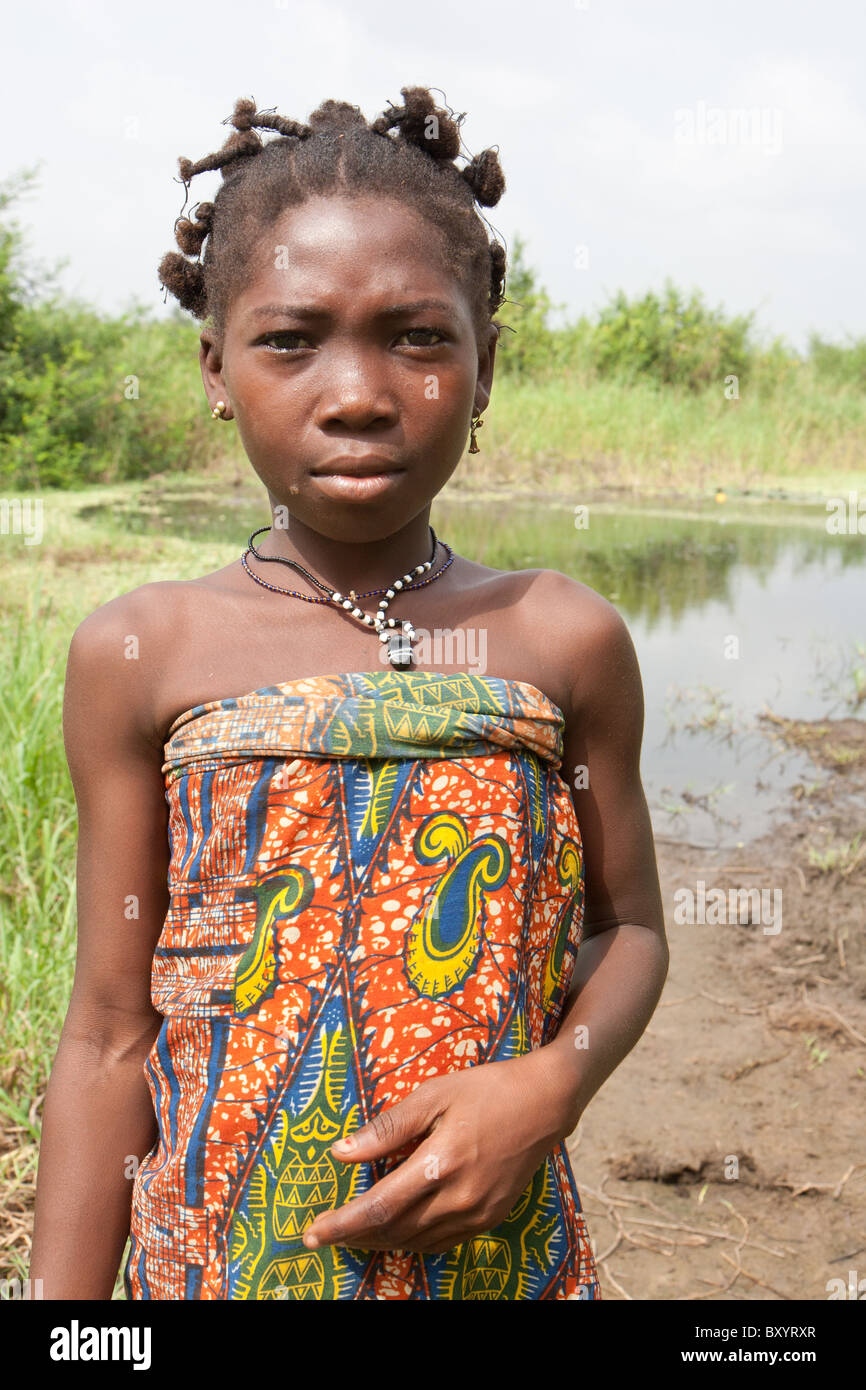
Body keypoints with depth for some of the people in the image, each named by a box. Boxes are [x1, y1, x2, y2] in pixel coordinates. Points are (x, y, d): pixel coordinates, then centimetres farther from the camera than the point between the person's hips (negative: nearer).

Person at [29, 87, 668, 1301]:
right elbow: (109, 1036, -4)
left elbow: (629, 926, 5)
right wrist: (61, 1302, -4)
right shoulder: (141, 656, -7)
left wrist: (549, 1086, -13)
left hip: (499, 1241, 1)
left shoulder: (565, 641, -5)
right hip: (214, 1251, 0)